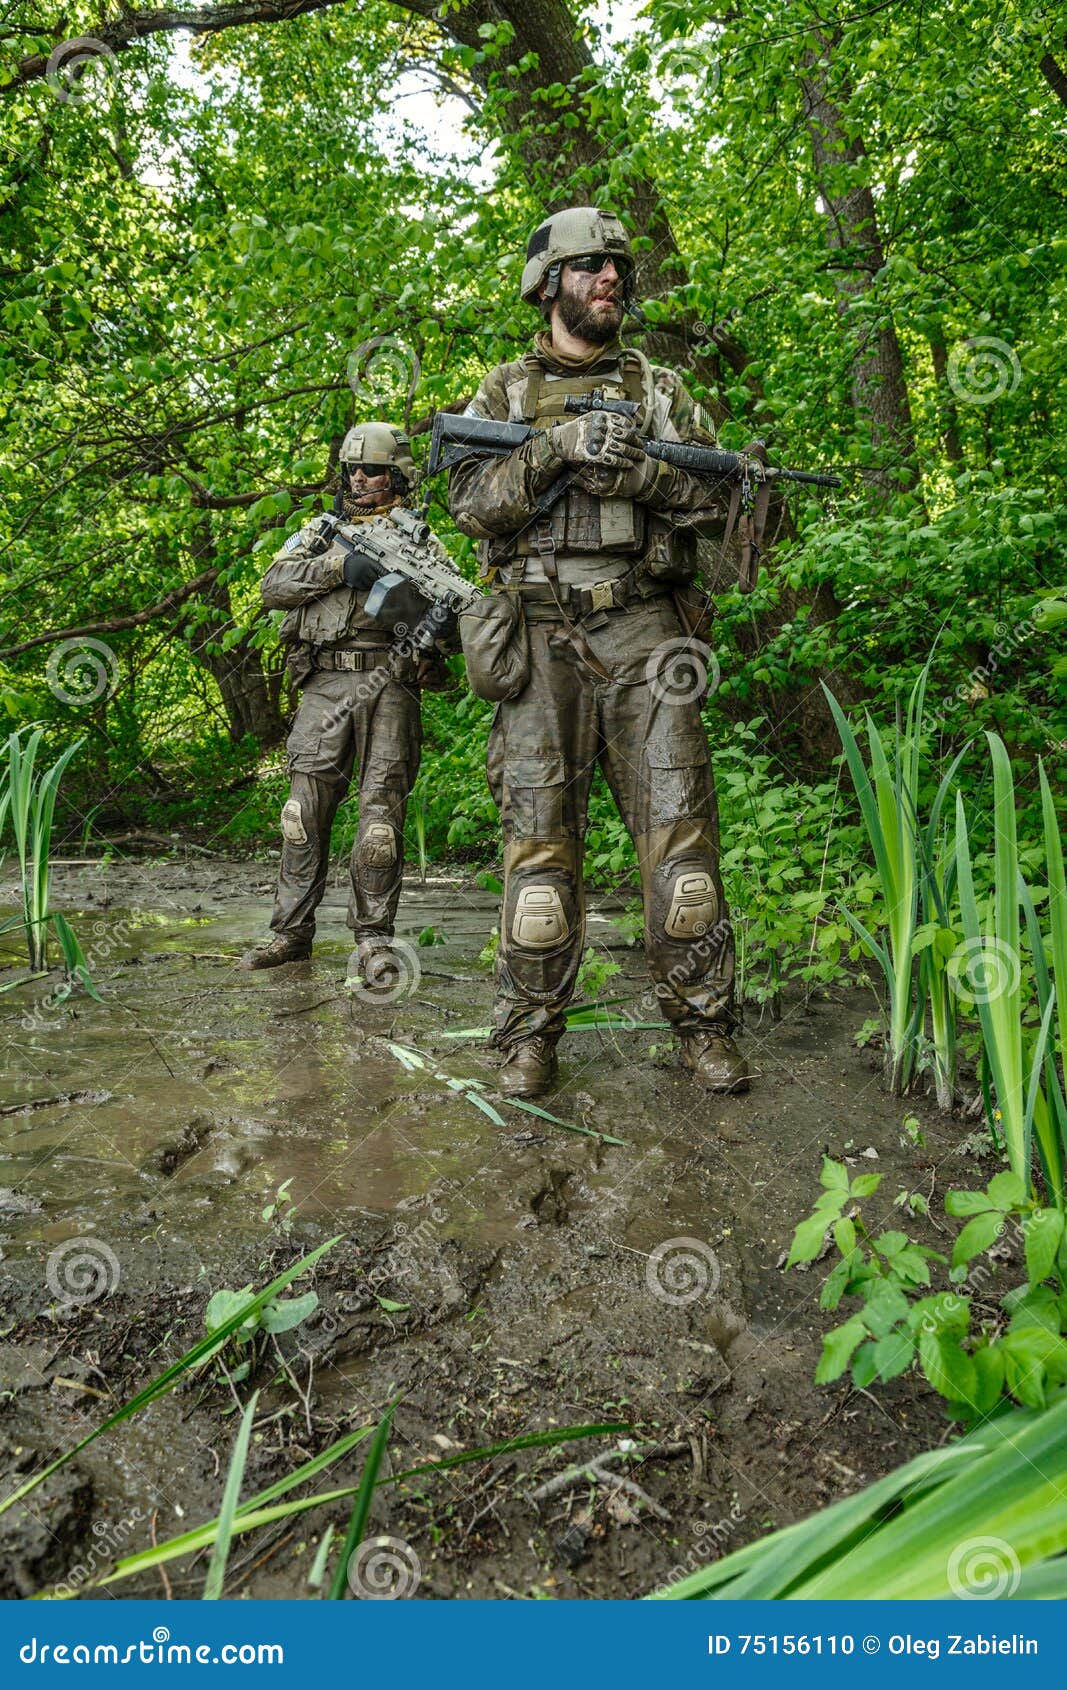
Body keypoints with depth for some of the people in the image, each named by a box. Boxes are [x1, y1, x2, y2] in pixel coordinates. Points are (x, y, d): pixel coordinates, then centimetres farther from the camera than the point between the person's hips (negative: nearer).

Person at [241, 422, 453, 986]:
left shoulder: (419, 535, 14)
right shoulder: (320, 530, 18)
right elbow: (273, 586, 5)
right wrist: (340, 567, -8)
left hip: (389, 687, -2)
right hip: (326, 685, 2)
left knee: (381, 812, -6)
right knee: (306, 809, 1)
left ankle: (373, 941, 1)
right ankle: (291, 933, 10)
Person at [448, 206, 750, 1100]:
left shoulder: (661, 388, 17)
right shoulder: (505, 390, 15)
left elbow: (719, 500, 9)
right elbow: (471, 501, 1)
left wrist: (637, 471, -9)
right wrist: (554, 448, -13)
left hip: (644, 631, 1)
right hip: (542, 634, -1)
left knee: (679, 825, -4)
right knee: (540, 837, -3)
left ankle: (703, 1021, 7)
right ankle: (531, 1035, 7)